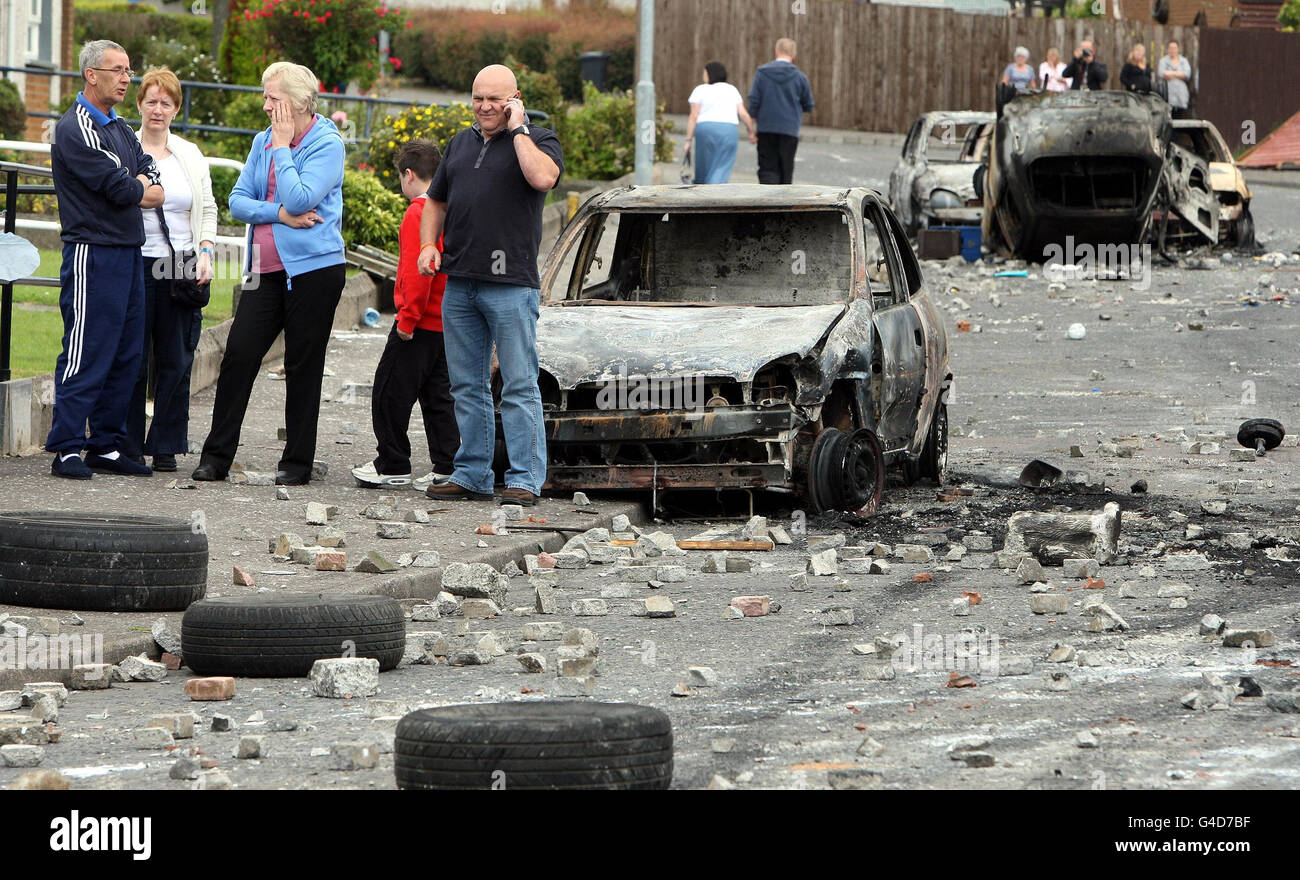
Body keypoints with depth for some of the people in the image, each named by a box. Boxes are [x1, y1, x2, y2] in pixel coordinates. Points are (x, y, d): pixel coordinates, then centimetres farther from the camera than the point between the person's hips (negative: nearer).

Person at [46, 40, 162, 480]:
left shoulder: (121, 129, 18)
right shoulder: (75, 128, -10)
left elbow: (155, 186, 11)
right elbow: (115, 186, -17)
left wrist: (136, 189, -8)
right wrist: (139, 188, 2)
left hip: (128, 252, 9)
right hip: (91, 252, -9)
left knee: (126, 354, 8)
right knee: (86, 354, -10)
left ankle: (107, 446, 13)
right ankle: (66, 451, -8)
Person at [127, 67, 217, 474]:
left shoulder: (190, 156, 13)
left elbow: (208, 210, 16)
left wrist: (205, 252, 3)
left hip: (181, 268, 3)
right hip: (136, 266, -3)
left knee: (176, 360, 2)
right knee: (132, 359, -3)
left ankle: (166, 446, 8)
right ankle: (127, 444, 5)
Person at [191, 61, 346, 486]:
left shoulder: (327, 144, -8)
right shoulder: (263, 141, 12)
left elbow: (299, 199, -20)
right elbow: (238, 200, 7)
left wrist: (282, 147, -12)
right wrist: (279, 214, -10)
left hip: (313, 267, -6)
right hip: (266, 268, 6)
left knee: (302, 365, 1)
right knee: (239, 355, -3)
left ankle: (297, 462, 9)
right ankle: (216, 456, 1)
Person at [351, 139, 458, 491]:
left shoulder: (418, 214, -15)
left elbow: (417, 273, -23)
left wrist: (407, 319, -18)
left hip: (420, 325, -8)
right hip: (446, 325, 8)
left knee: (390, 393, 1)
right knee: (438, 396, 12)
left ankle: (393, 466, 4)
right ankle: (446, 468, 9)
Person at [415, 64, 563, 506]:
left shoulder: (537, 140, 0)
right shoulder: (461, 143, 18)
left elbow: (542, 177, -22)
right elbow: (436, 201, 25)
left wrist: (517, 129, -12)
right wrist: (428, 244, 8)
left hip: (511, 284, -6)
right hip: (459, 283, 6)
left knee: (519, 386, -6)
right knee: (467, 386, 10)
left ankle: (524, 479, -6)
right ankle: (471, 474, 16)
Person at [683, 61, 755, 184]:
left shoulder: (700, 90, 2)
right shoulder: (732, 90, 10)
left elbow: (693, 117, -4)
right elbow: (743, 114, 3)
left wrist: (688, 140, -3)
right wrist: (751, 132, 13)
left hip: (705, 131, -1)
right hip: (728, 131, 1)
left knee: (704, 168, 13)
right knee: (720, 172, -3)